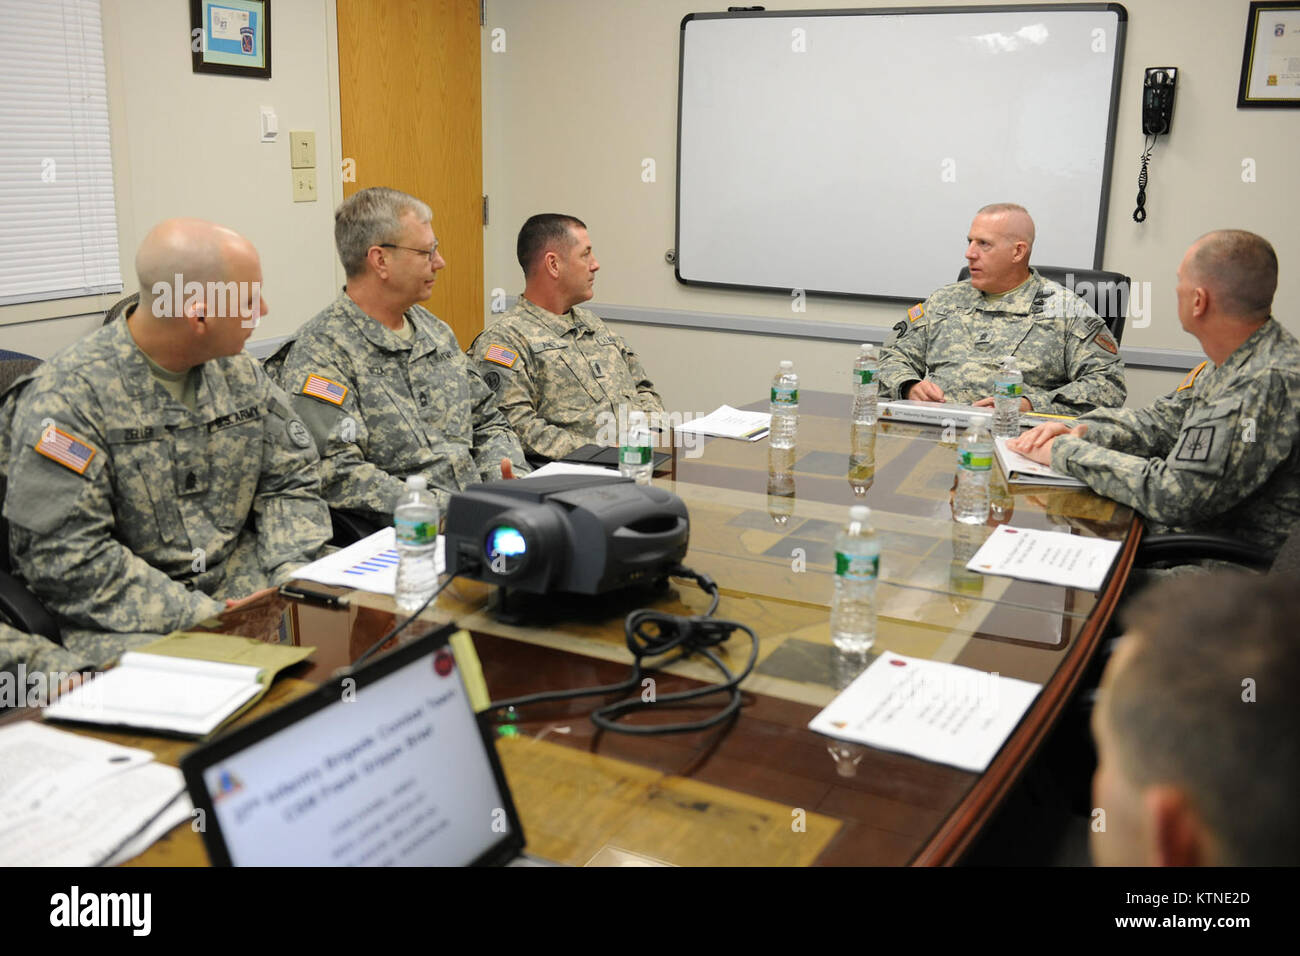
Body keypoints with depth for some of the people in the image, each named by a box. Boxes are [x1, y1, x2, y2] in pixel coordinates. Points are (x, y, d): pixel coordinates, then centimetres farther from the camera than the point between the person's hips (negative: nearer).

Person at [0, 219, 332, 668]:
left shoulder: (240, 371, 8)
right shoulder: (69, 396, -13)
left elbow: (290, 482, 12)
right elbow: (63, 557, -17)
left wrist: (293, 578, -7)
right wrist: (201, 616, -21)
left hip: (244, 585, 6)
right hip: (130, 624, -6)